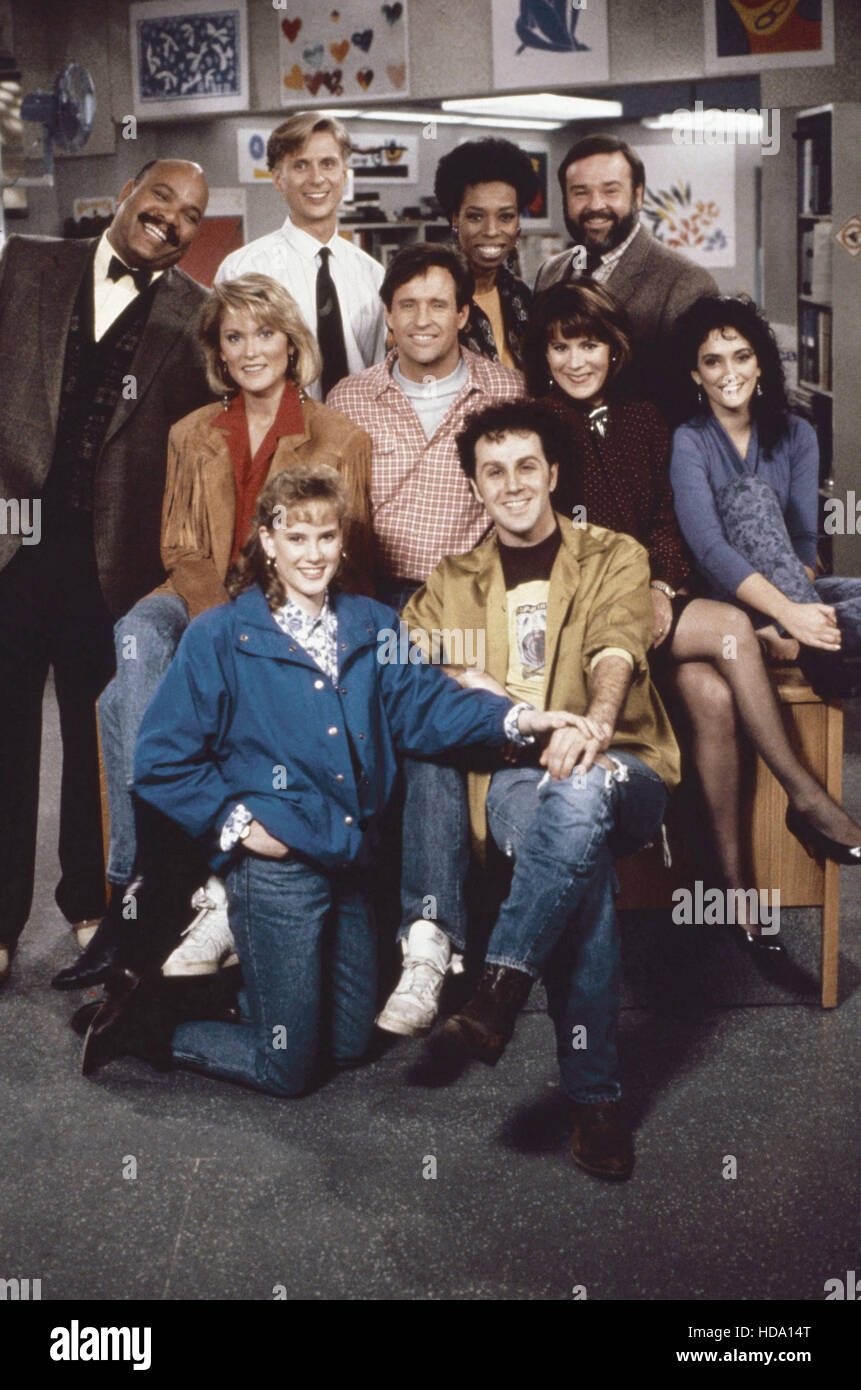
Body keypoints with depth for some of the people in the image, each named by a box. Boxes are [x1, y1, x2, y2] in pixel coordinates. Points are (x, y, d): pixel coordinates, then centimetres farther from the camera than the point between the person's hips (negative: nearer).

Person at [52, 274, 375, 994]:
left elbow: (350, 564, 3)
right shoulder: (192, 435, 18)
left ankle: (137, 888, -23)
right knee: (137, 632, -34)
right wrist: (215, 621, -9)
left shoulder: (341, 437, 6)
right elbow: (183, 549, 13)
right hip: (204, 604, 4)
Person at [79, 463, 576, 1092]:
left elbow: (424, 702, -7)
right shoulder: (220, 637, -6)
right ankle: (153, 1022, 22)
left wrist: (513, 717, -23)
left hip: (350, 863, 6)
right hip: (276, 866, -6)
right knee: (287, 1069, 4)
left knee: (349, 1045, 18)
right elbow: (162, 761, -6)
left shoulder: (372, 627, 8)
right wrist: (235, 821, -12)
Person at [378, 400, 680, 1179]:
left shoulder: (615, 560, 13)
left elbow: (616, 649, -8)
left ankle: (499, 991, -38)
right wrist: (459, 682, -13)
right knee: (582, 857, -34)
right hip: (511, 774, 1)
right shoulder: (454, 583, 24)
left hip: (618, 772, -1)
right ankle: (594, 1094, -31)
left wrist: (596, 721, -30)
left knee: (579, 793, -39)